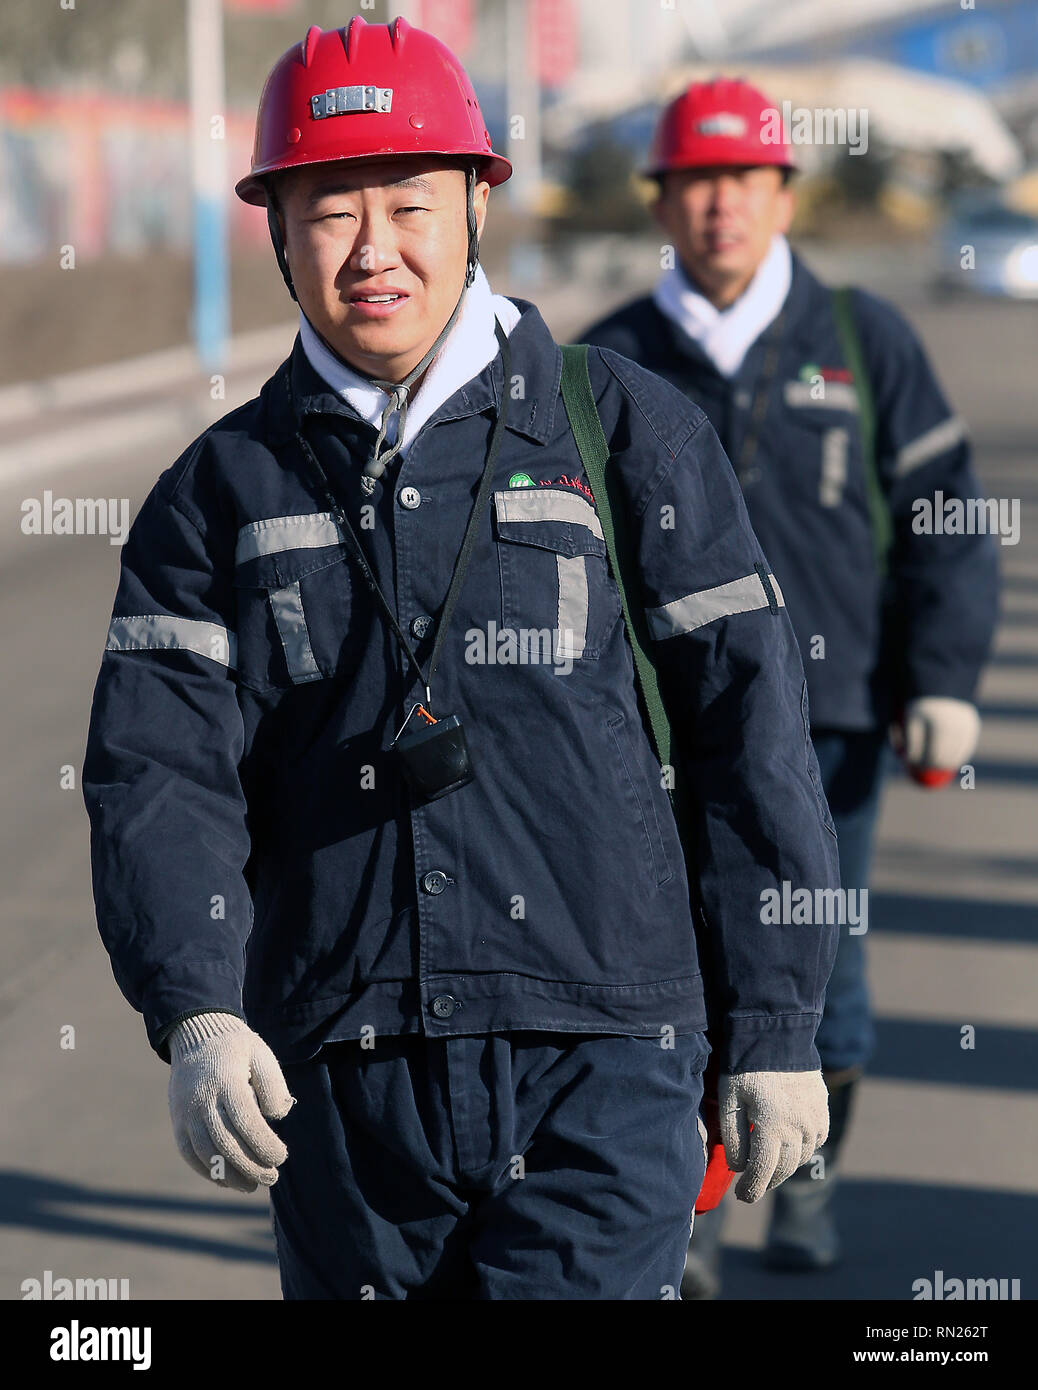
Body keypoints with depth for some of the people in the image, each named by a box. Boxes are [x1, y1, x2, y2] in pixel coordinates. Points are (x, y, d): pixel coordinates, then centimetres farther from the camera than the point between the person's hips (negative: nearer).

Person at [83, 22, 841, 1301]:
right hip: (338, 1086, 3)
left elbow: (748, 723, 6)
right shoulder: (220, 494, 9)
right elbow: (157, 770, -1)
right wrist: (195, 1016, -19)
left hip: (600, 1065, -2)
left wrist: (775, 1031, 4)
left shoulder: (626, 432, 5)